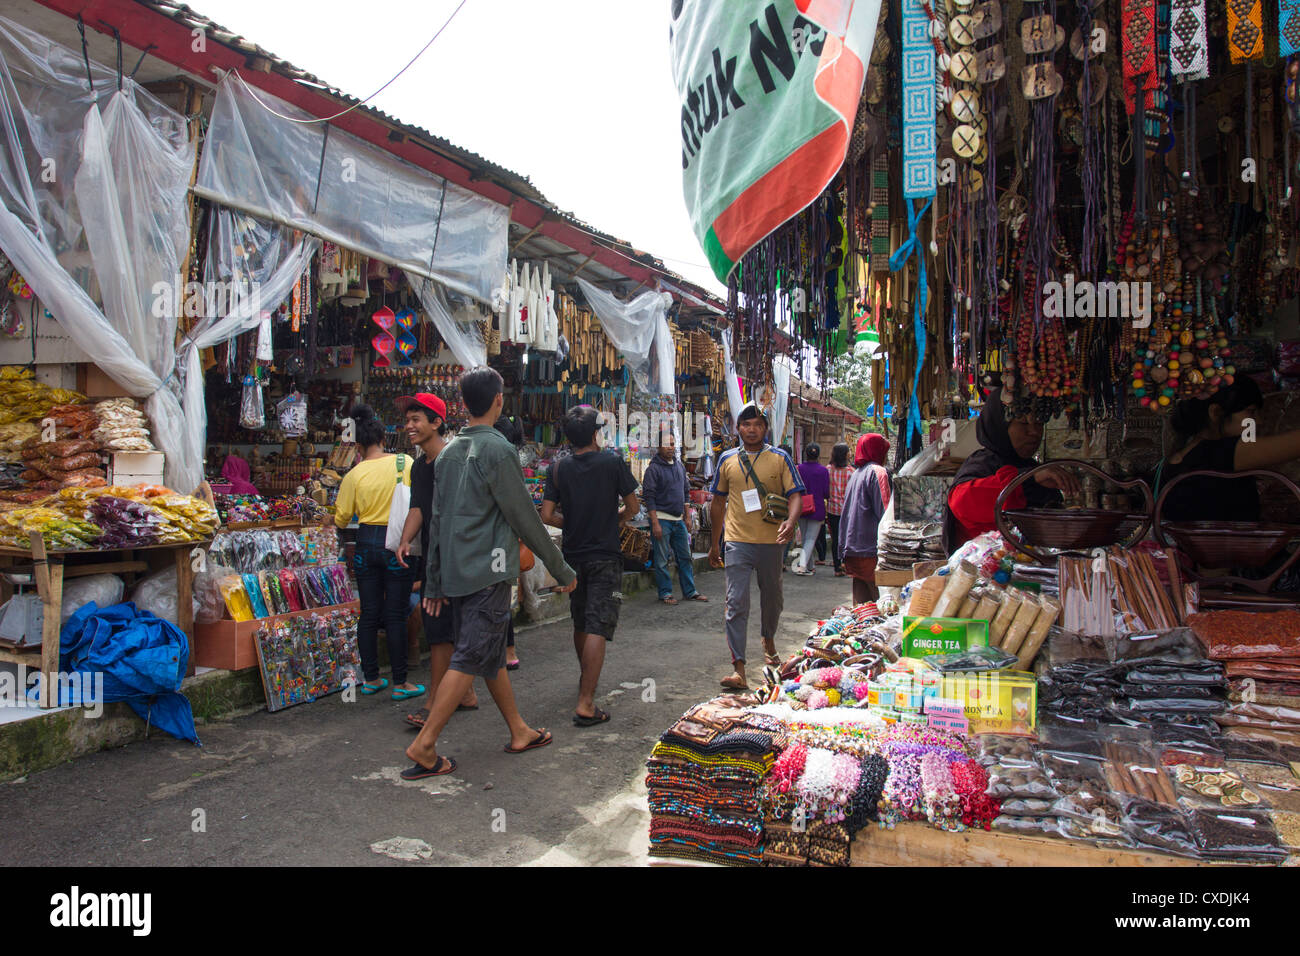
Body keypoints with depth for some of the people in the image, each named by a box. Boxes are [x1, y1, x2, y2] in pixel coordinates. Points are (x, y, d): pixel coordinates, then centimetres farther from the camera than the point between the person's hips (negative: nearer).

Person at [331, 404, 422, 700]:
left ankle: (370, 678, 21)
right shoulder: (405, 462, -7)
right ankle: (400, 683, 10)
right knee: (395, 615, 3)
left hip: (366, 543, 2)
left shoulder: (354, 474, -4)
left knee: (369, 614, 11)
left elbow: (341, 519, 3)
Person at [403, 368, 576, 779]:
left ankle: (519, 732, 26)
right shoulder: (497, 449, -12)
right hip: (487, 572, -8)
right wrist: (561, 570, -2)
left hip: (455, 572, 8)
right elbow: (525, 518, -12)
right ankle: (424, 746, 0)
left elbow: (437, 519, 14)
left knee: (492, 655, 15)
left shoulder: (449, 451, 11)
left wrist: (434, 582, 19)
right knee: (470, 659, -2)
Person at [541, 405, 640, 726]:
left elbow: (547, 516, -4)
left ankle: (586, 679, 41)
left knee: (580, 624, 20)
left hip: (573, 556, 4)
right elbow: (633, 507, -3)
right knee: (597, 628, -7)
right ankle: (585, 703, -13)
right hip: (605, 557, -4)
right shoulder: (613, 462, -8)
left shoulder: (559, 469, -1)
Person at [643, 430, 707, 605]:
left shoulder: (680, 465, 12)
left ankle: (689, 591, 18)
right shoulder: (654, 468, -9)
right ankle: (665, 592, 11)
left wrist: (686, 516, 17)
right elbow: (648, 497, -12)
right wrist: (655, 523, -17)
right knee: (662, 559, 0)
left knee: (685, 557, 10)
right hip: (662, 519, -6)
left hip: (679, 519, 6)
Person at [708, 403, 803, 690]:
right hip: (738, 542, 0)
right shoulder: (727, 460, 7)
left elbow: (794, 494, -2)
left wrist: (791, 521, -24)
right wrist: (714, 544, 15)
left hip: (771, 542, 1)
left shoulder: (780, 458, 3)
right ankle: (737, 668, -9)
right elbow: (718, 502, 14)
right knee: (736, 603, -9)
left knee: (772, 598, 17)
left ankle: (768, 640, 46)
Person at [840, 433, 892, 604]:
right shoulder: (878, 472, -9)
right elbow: (884, 513, -14)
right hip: (872, 551, -8)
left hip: (853, 550, 8)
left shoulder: (855, 474, 16)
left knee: (861, 602, 11)